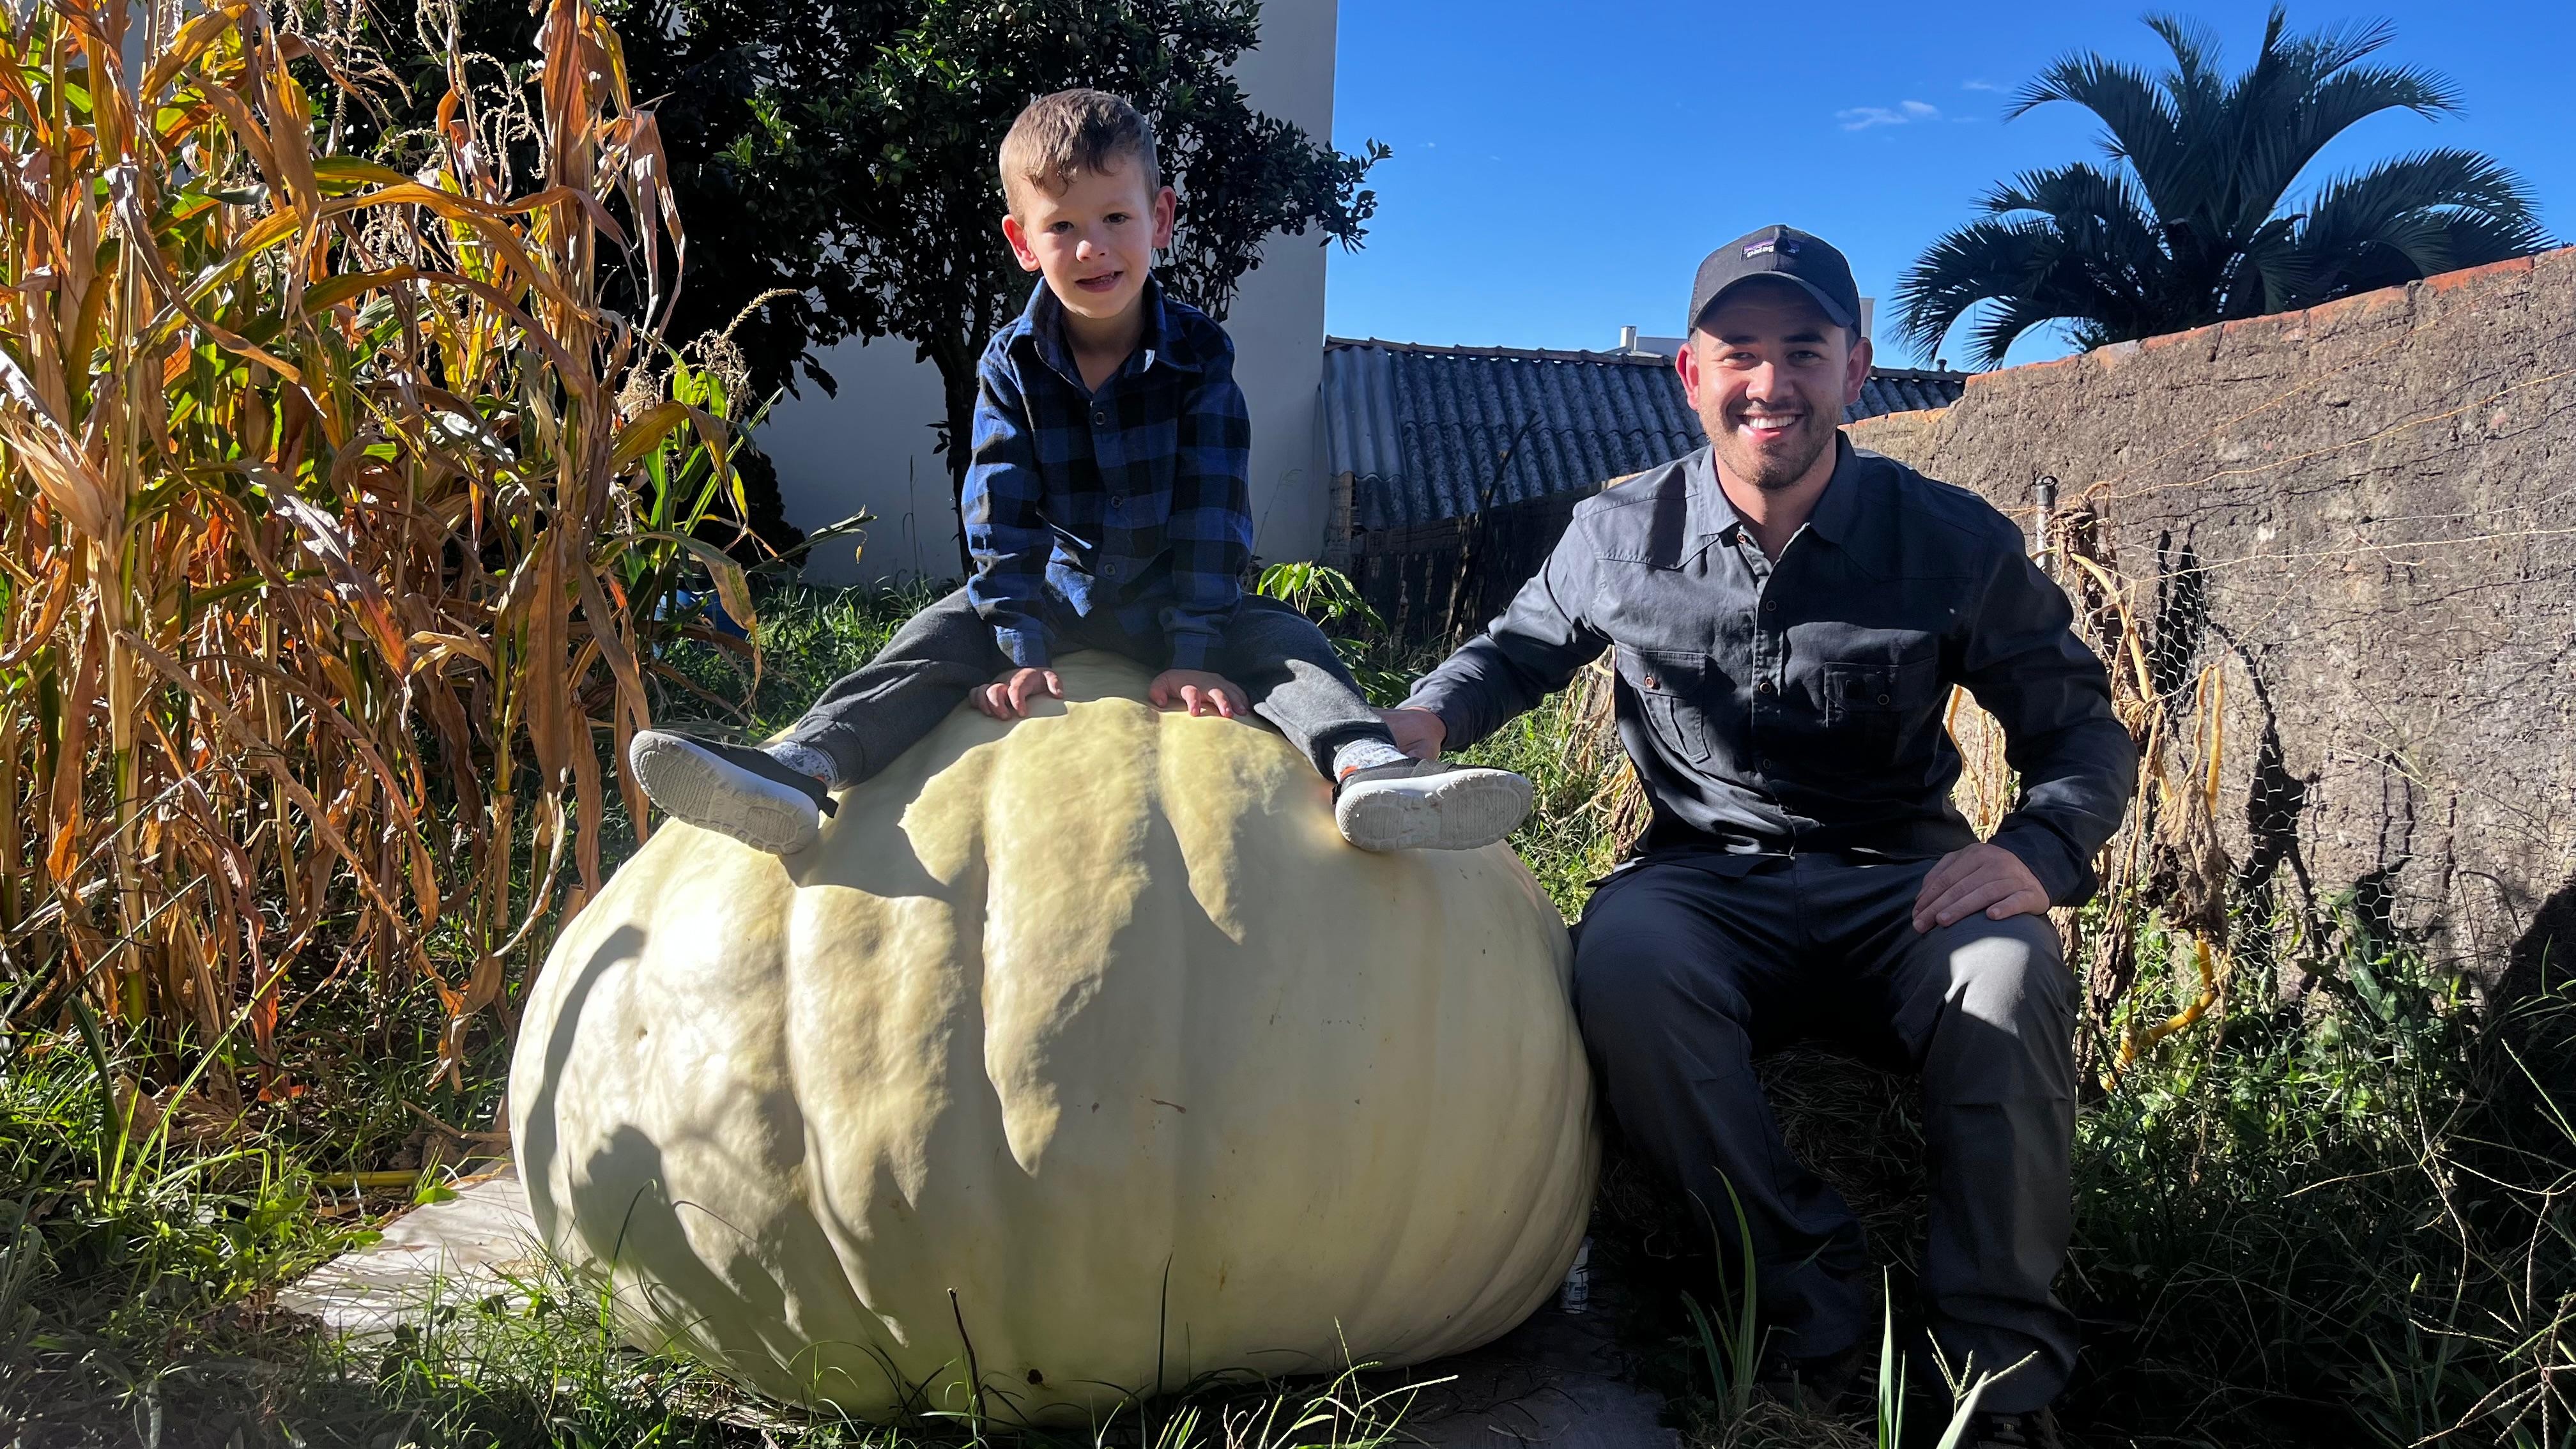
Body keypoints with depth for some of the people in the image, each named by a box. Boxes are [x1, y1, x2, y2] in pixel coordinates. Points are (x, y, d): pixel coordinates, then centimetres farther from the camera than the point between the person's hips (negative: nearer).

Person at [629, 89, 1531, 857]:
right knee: (938, 637, -24)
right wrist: (1024, 650, -23)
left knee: (1286, 640, -27)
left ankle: (1367, 771, -54)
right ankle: (801, 768, -44)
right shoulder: (1011, 366, -7)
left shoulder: (1199, 356, -10)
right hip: (1055, 593, 1)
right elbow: (1002, 518, -12)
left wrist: (1194, 653, -23)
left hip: (1173, 599, -1)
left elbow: (1210, 513, -15)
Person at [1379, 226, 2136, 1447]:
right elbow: (1520, 648, 19)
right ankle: (1815, 1300, -18)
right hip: (1707, 884, 1)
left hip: (1898, 886, 0)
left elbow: (2084, 730, 4)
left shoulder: (1955, 543, -3)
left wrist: (2037, 853, -19)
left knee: (2010, 974, -35)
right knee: (1623, 959, -35)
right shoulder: (1619, 535, 0)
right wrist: (1429, 715, -4)